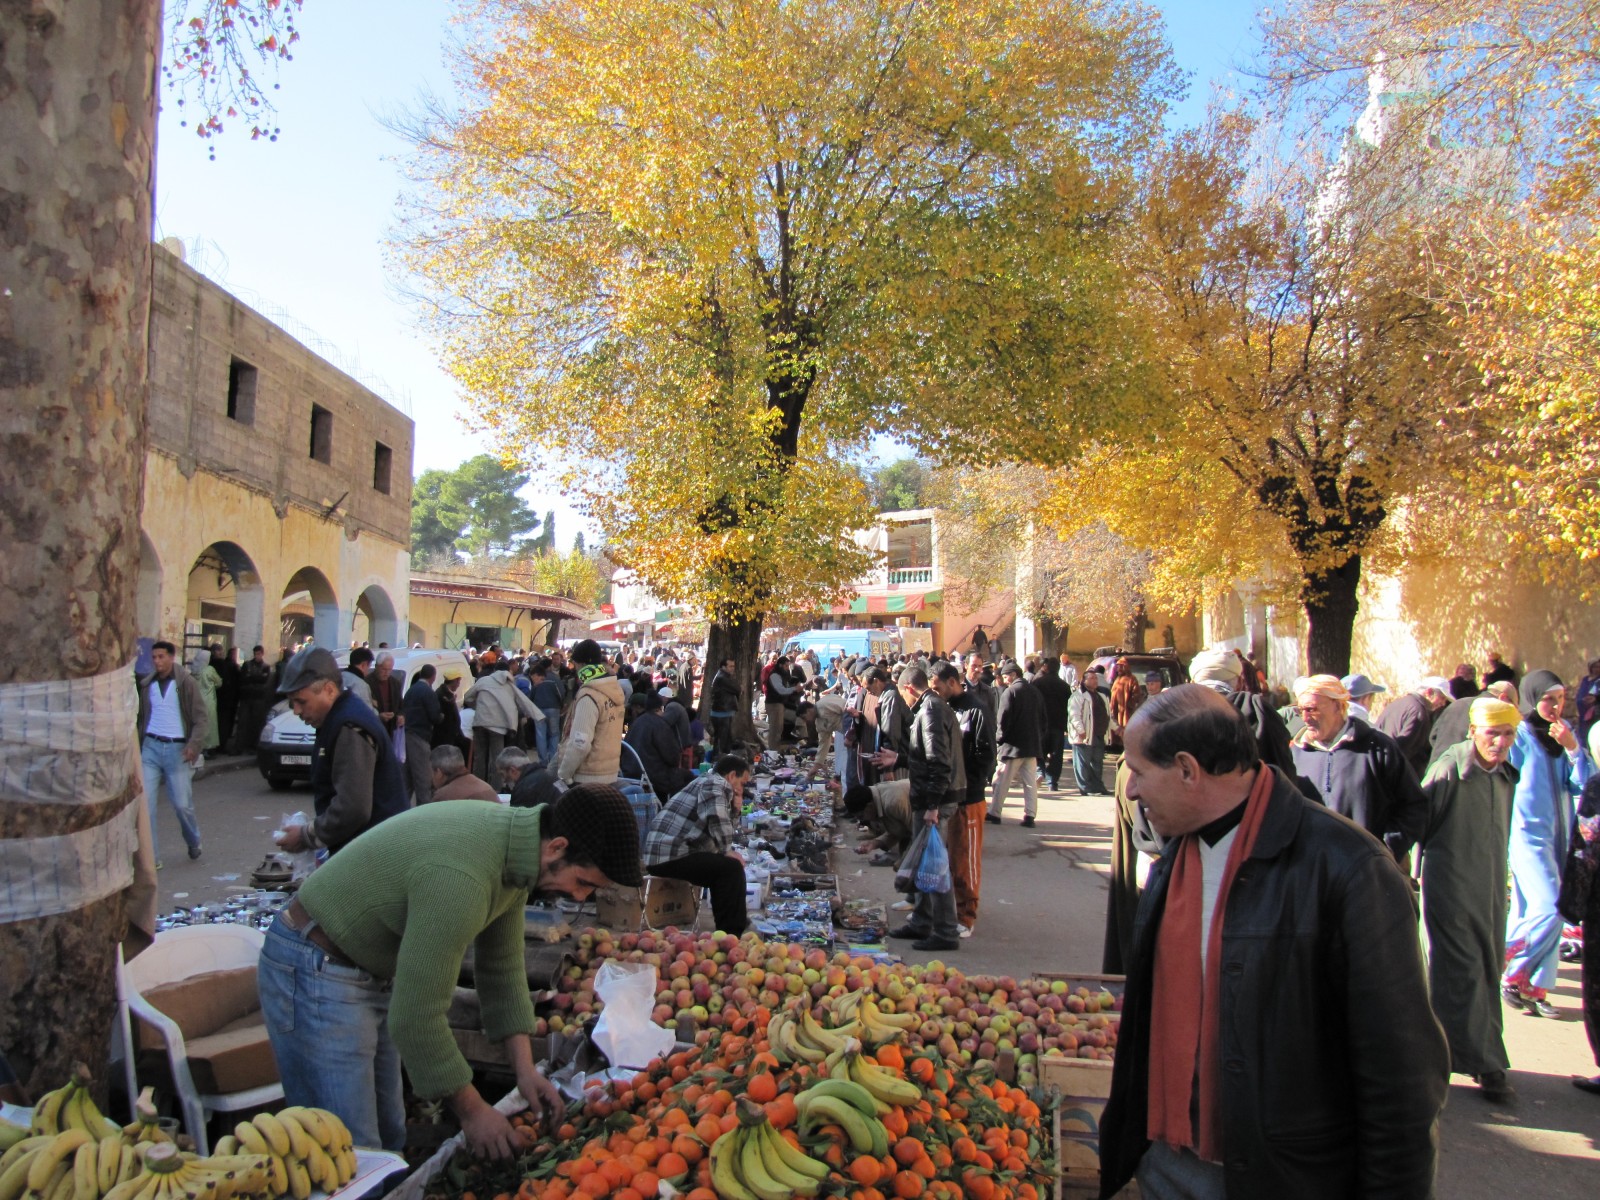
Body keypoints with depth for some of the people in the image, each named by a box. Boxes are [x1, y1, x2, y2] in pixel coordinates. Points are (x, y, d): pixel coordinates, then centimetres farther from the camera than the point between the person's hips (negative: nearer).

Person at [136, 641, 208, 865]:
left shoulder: (186, 682, -4)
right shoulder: (147, 684, 8)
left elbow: (201, 717, -6)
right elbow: (142, 718, 17)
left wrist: (194, 744, -18)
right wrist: (138, 744, 10)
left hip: (177, 748, -3)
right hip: (151, 747, 3)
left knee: (182, 804, 1)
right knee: (145, 802, -6)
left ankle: (194, 842, 28)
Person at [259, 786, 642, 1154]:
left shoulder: (516, 843, -7)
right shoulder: (461, 877, -36)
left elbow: (502, 967, 5)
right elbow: (417, 1017, -29)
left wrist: (524, 1069, 1)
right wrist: (471, 1109, -16)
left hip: (377, 970, 9)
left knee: (390, 1137, 14)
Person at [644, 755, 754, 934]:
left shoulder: (712, 785, 24)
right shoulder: (716, 784, -7)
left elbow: (723, 832, 29)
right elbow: (717, 819, -22)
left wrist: (735, 809, 13)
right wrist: (727, 851, -10)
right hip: (669, 855, -11)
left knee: (722, 864, 25)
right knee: (732, 867, -15)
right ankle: (730, 935, -9)